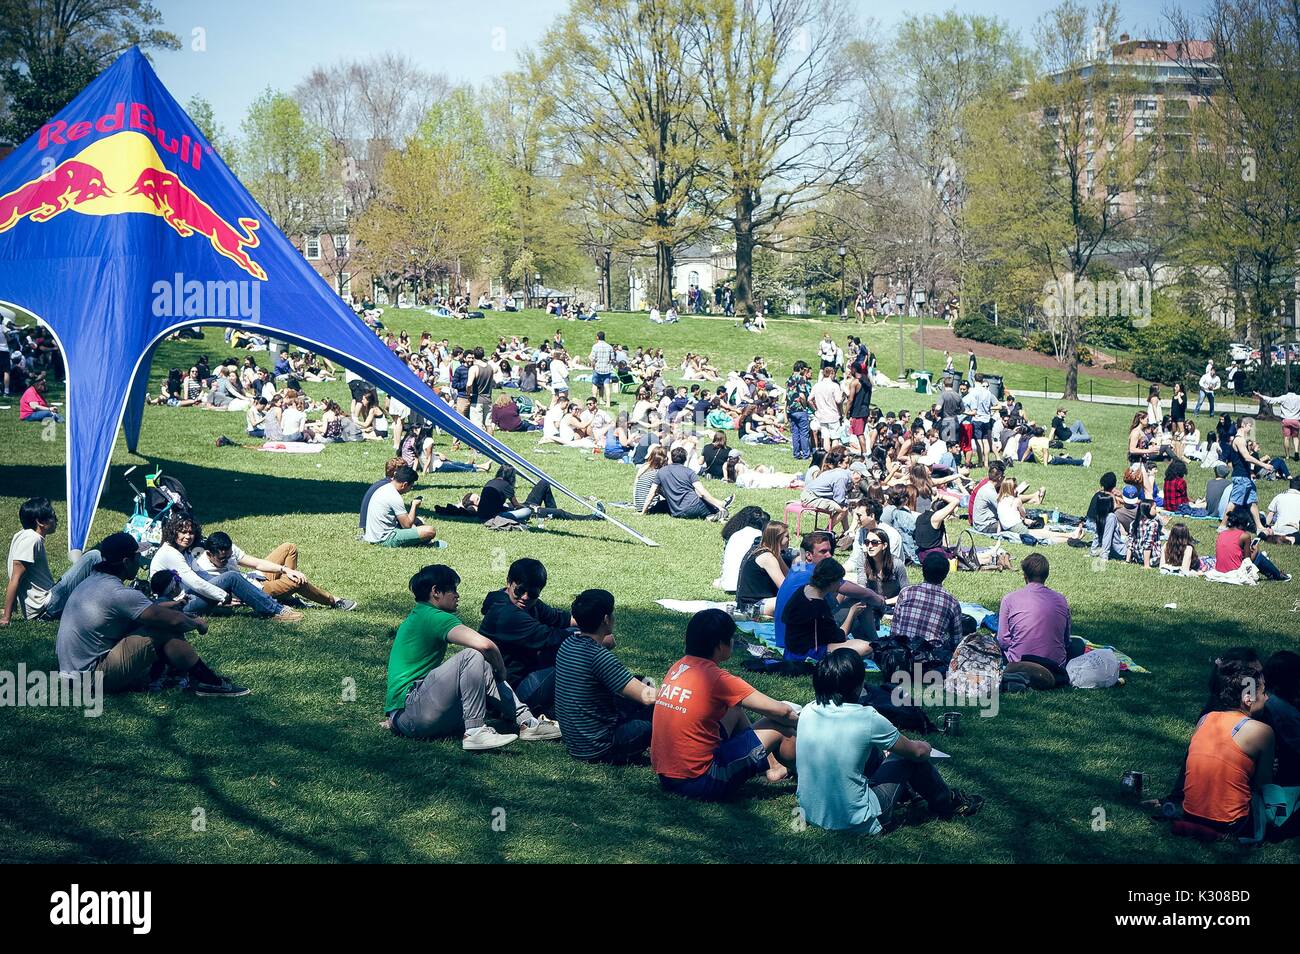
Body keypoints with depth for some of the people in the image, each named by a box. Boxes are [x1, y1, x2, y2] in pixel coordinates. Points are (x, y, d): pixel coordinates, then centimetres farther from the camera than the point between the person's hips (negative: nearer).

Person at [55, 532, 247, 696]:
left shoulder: (93, 580, 8)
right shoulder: (118, 593, -22)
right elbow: (174, 620, -20)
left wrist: (175, 604, 26)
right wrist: (197, 623, -1)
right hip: (94, 674, -10)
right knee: (166, 631, -15)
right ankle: (207, 683, -4)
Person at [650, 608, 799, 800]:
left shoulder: (677, 667, 6)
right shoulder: (717, 679, -16)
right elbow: (781, 711, -12)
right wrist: (798, 720, 11)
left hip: (664, 776, 8)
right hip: (699, 783, -8)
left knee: (735, 710, 24)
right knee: (780, 726, 2)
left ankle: (772, 766, 35)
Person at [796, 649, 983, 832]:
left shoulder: (807, 712, -3)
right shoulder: (867, 719, -19)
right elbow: (918, 751, -2)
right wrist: (925, 746, 23)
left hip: (811, 815, 6)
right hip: (856, 823, -6)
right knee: (910, 755, 10)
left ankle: (905, 790, 50)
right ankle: (946, 803, 35)